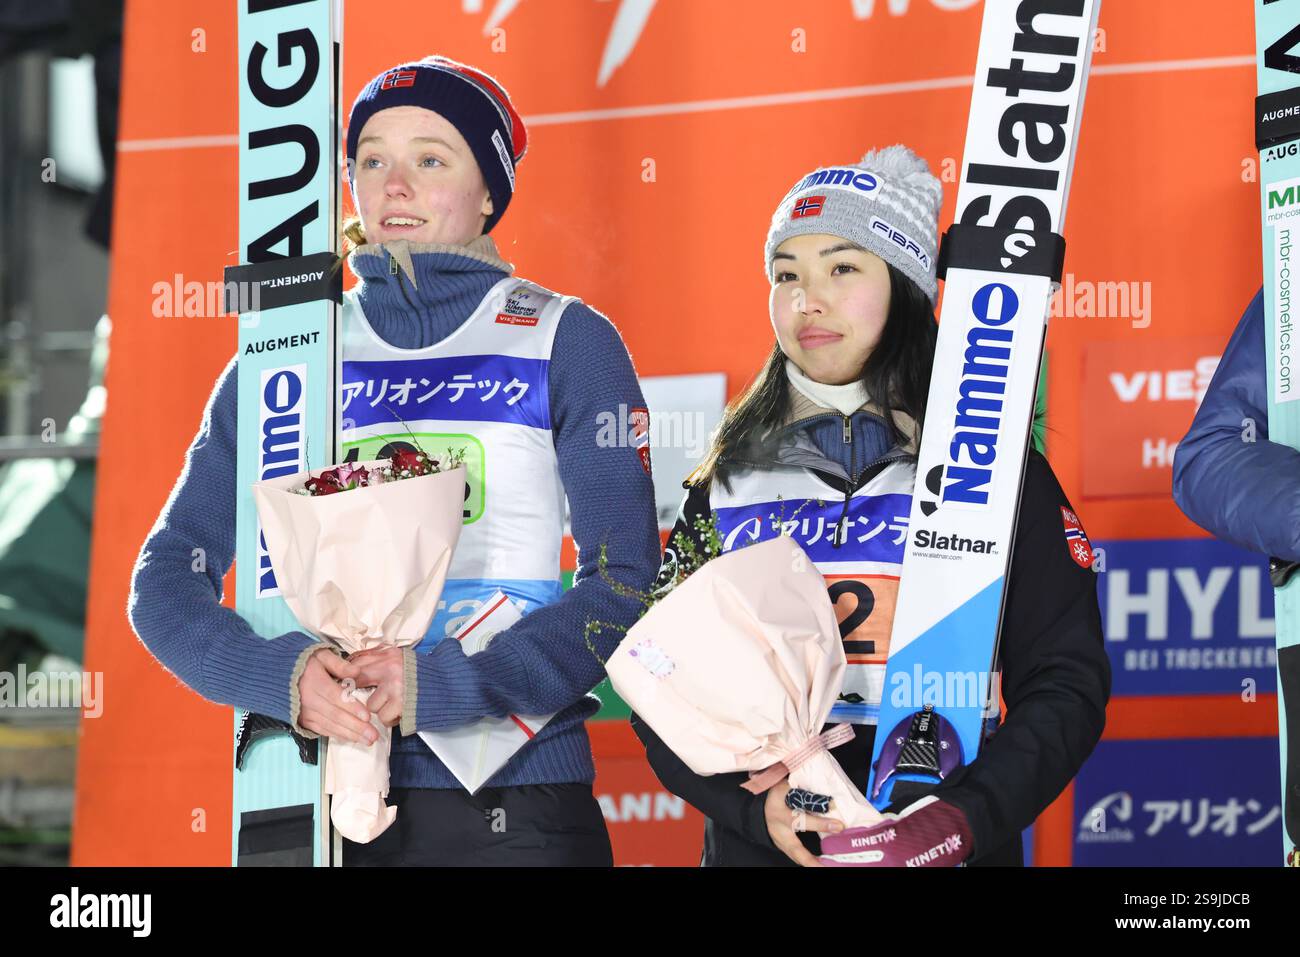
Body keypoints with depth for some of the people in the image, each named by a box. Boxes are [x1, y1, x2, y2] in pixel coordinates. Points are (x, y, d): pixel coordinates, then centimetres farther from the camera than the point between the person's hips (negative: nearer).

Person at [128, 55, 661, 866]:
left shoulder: (567, 343, 2)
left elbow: (624, 585, -7)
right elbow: (168, 581, 4)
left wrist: (436, 686, -19)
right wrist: (282, 675, -16)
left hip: (514, 800, -2)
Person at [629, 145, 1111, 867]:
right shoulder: (725, 487, 5)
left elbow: (1064, 684, -5)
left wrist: (965, 819, -20)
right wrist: (758, 805, -15)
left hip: (948, 848, -2)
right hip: (756, 848, 2)